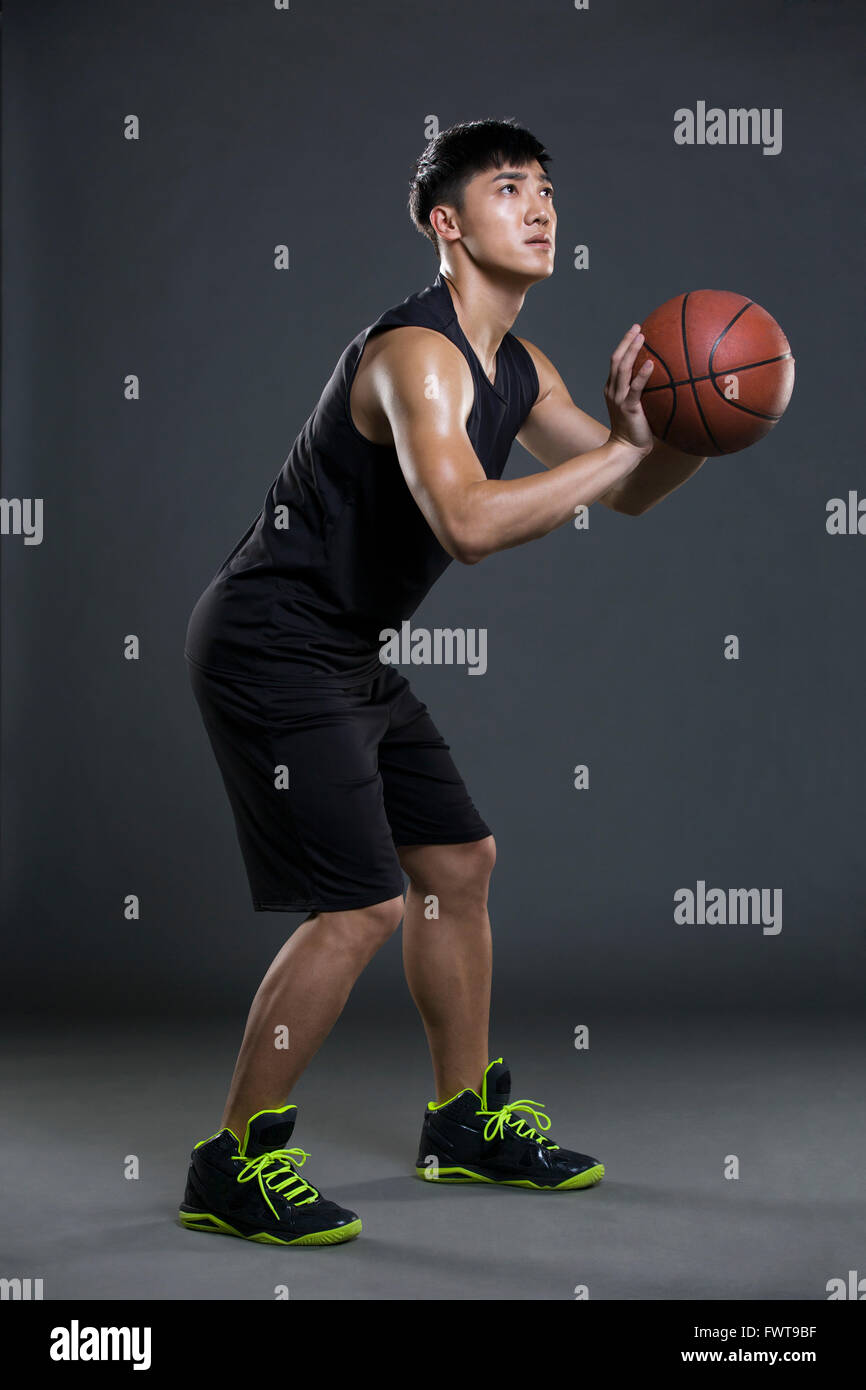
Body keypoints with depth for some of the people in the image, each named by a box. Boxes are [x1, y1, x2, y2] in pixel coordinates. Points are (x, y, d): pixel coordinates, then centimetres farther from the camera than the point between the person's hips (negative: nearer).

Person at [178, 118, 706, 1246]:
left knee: (458, 863, 15)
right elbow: (469, 522, -37)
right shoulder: (419, 352, -21)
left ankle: (469, 1121, 30)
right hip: (273, 652, -10)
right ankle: (232, 1168, 4)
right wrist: (624, 446, -30)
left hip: (347, 656, 10)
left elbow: (628, 493, 16)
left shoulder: (517, 367, 10)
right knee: (361, 907, -12)